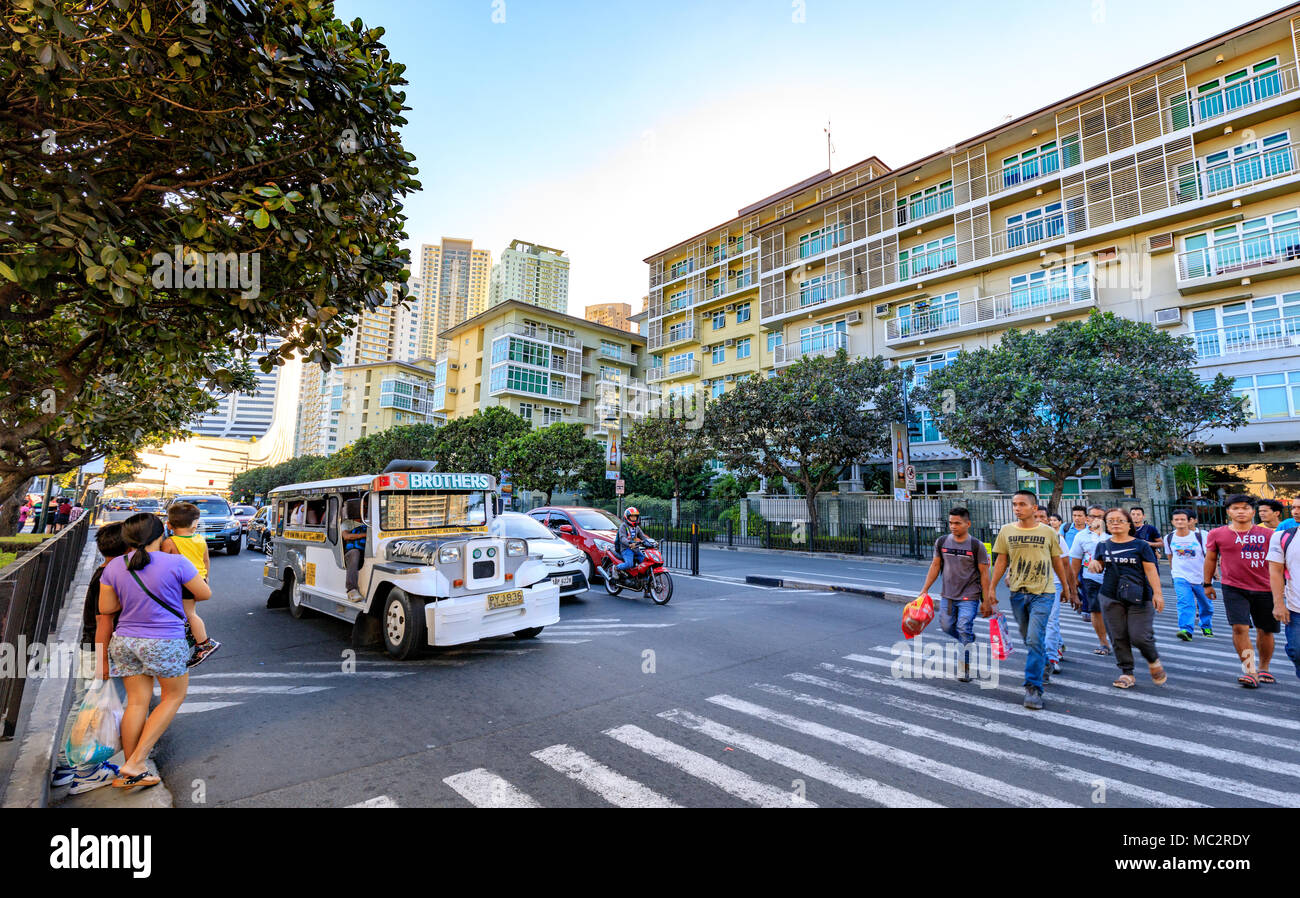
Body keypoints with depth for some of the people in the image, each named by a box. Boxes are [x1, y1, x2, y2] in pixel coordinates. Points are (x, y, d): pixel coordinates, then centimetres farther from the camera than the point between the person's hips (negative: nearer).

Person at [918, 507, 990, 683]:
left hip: (969, 597, -4)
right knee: (946, 626, 10)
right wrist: (925, 589, 7)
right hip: (947, 596, 4)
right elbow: (935, 566, 9)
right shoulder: (941, 542, 1)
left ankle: (964, 670, 5)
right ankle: (969, 638, 40)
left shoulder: (976, 546, -9)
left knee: (964, 630, -8)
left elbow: (984, 574, -5)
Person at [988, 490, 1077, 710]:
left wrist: (1068, 589, 13)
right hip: (1017, 593, 3)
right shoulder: (1006, 531, 3)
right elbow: (1001, 562, 7)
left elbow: (1057, 563, 10)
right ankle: (1044, 663, 43)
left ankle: (1033, 688, -5)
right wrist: (991, 589, 2)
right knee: (1028, 638, 15)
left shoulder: (1048, 532, -1)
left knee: (1034, 640, -11)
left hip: (1042, 593, -3)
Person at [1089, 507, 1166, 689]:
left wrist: (1157, 593, -13)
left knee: (1139, 636, -7)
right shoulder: (1103, 546, 9)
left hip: (1138, 598, -3)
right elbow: (1099, 567, 16)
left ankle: (1154, 661, 26)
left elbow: (1151, 571, -3)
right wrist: (1094, 565, -7)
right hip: (1111, 598, 3)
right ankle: (1126, 673, 15)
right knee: (1118, 638, 4)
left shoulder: (1141, 545, 0)